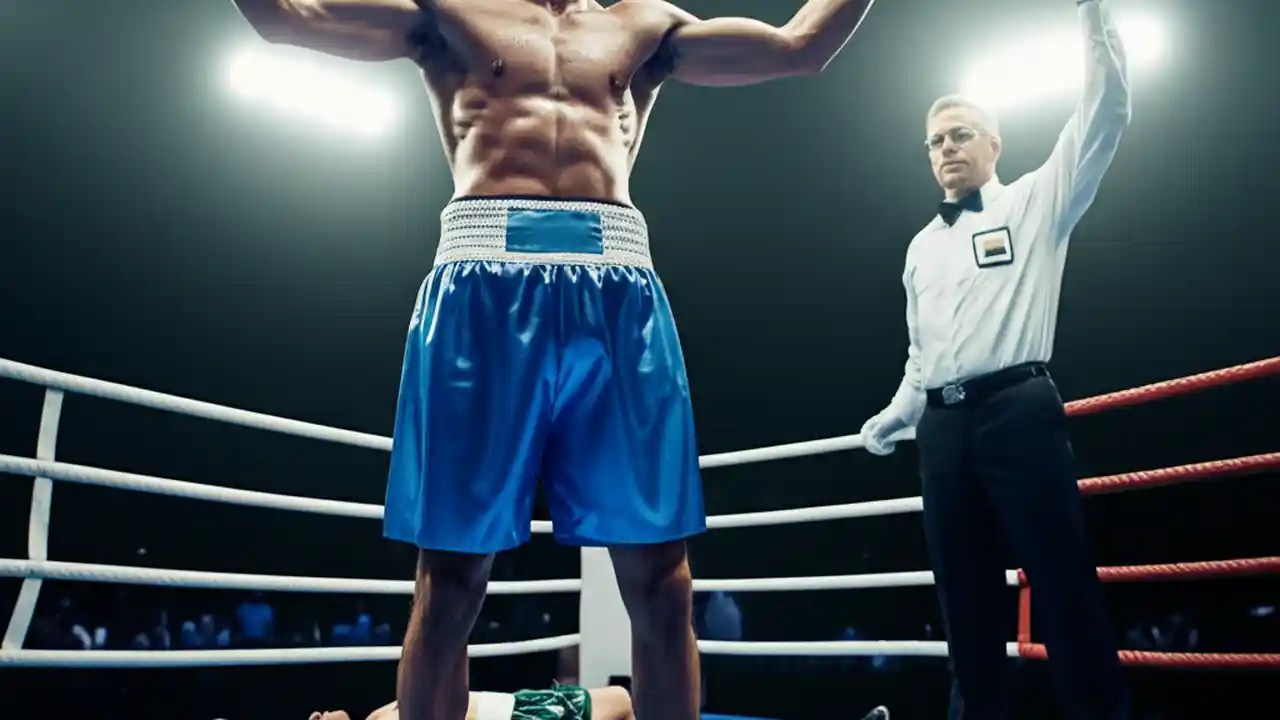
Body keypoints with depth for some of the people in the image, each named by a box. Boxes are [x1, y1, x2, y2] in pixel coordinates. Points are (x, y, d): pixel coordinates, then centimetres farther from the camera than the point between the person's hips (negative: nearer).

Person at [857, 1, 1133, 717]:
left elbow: (1107, 116, -3)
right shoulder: (922, 247, 24)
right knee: (966, 597, 7)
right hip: (942, 428, 5)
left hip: (1018, 412, -5)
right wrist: (894, 416, 17)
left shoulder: (1034, 203, 9)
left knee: (1064, 585, -5)